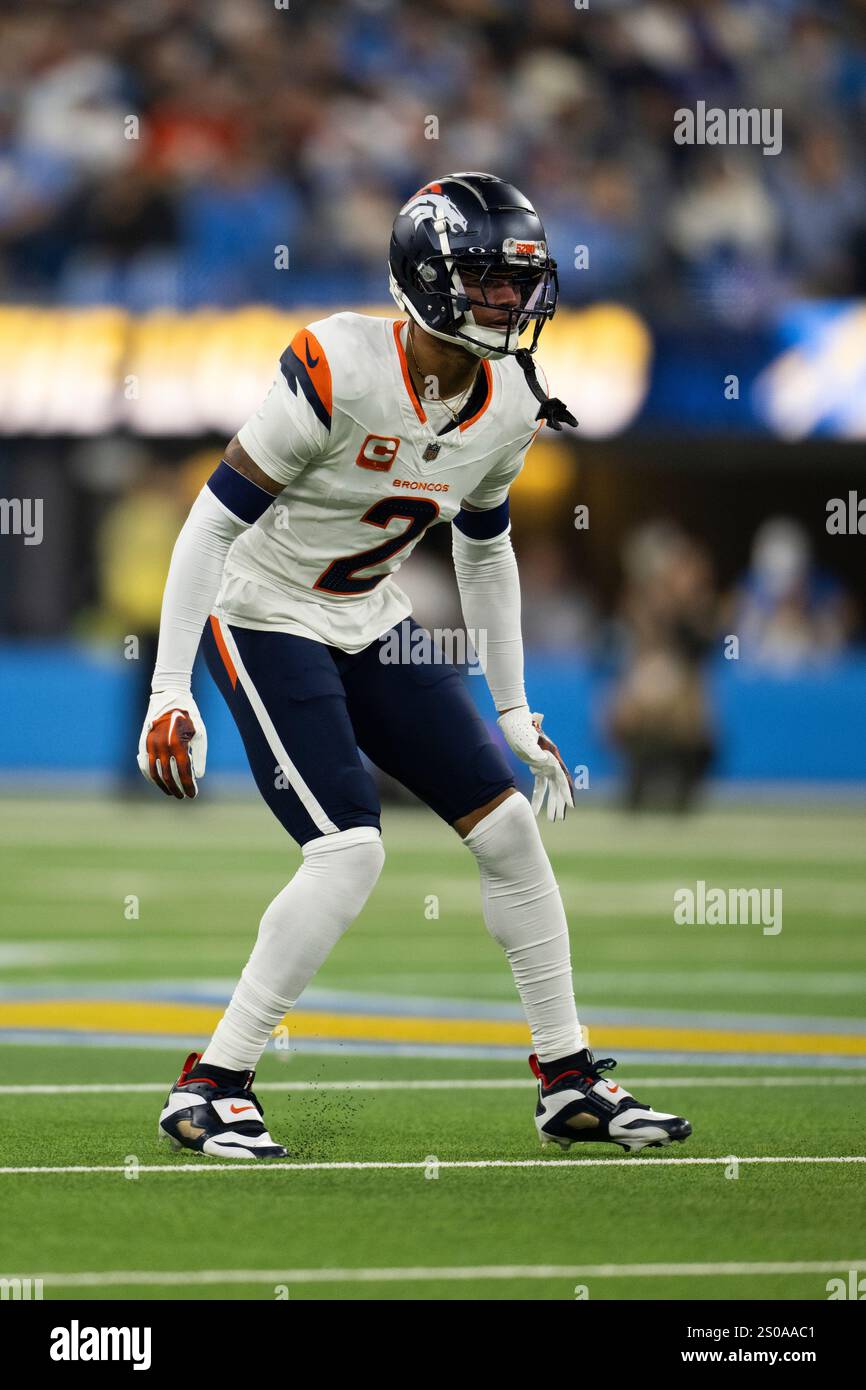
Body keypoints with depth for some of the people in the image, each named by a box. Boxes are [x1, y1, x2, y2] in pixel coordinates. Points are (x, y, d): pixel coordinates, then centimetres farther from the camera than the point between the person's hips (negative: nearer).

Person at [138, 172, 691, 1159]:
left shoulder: (509, 404, -5)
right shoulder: (337, 372, -26)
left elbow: (485, 554, 13)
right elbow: (212, 523, -22)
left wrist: (515, 713, 16)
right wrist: (169, 693, -23)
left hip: (373, 626, 7)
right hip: (265, 623, -7)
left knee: (509, 826, 2)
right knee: (350, 849, -21)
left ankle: (568, 1081, 14)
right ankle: (209, 1087, -12)